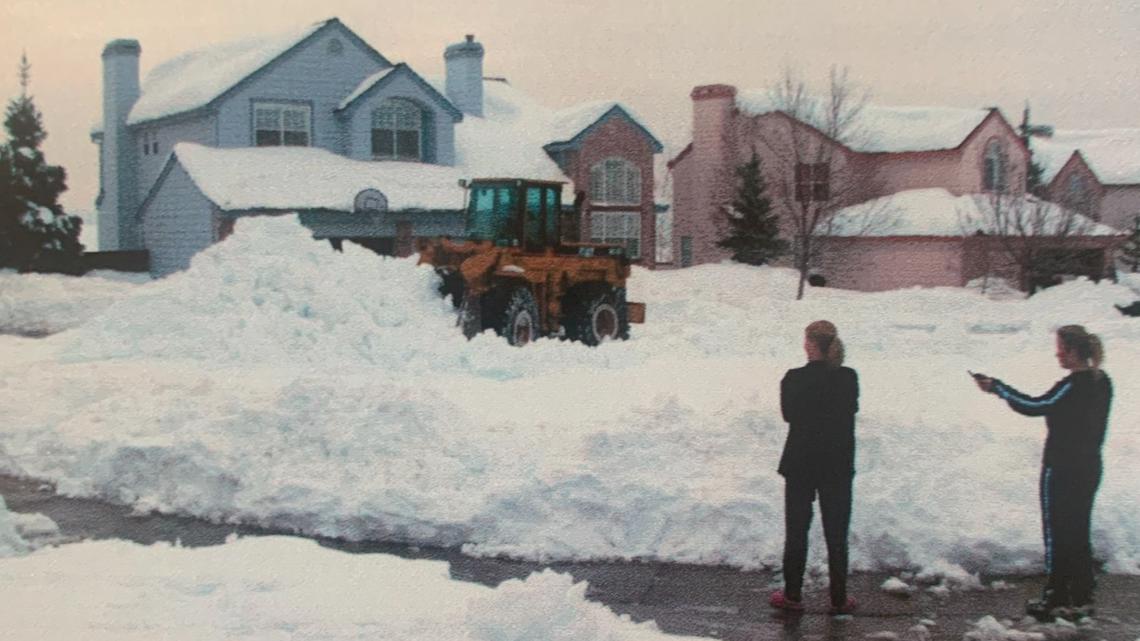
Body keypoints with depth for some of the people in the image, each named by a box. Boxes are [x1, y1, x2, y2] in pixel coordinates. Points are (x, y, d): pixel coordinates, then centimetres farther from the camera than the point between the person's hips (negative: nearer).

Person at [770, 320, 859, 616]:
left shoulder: (794, 379, -16)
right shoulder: (849, 378, -9)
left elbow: (788, 414, -3)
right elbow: (852, 410, 5)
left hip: (800, 464, -2)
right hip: (839, 466, 2)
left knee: (796, 531, 12)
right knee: (837, 534, 12)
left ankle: (793, 596, 19)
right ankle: (839, 599, 18)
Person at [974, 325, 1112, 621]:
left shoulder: (1071, 386, -22)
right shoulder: (1102, 382, 5)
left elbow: (1034, 406, -20)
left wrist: (997, 387, -12)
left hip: (1062, 471, -8)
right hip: (1089, 468, 8)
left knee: (1057, 533, 2)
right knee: (1079, 534, 16)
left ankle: (1057, 600, 8)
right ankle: (1082, 599, 22)